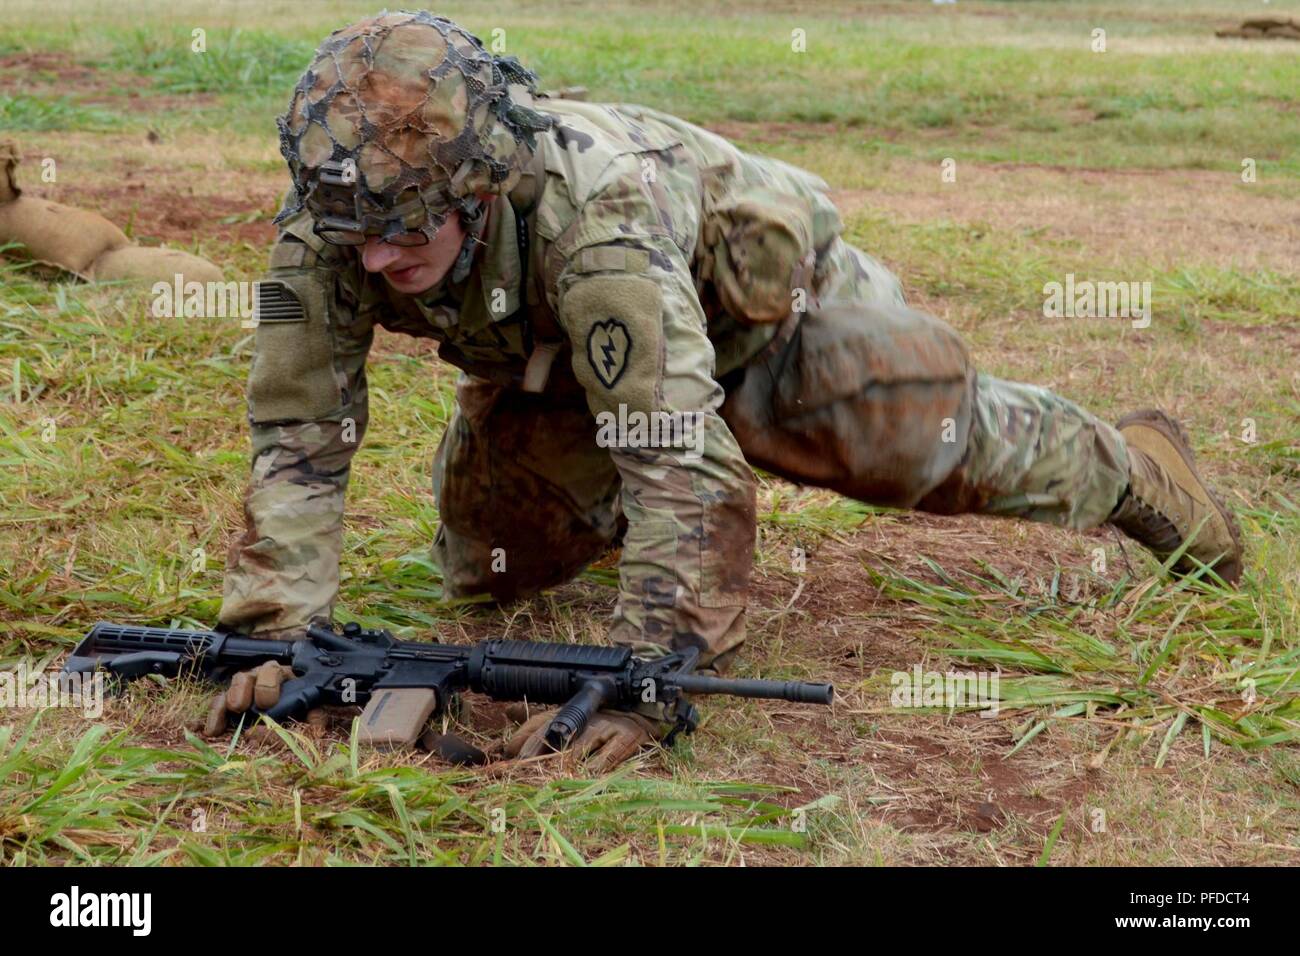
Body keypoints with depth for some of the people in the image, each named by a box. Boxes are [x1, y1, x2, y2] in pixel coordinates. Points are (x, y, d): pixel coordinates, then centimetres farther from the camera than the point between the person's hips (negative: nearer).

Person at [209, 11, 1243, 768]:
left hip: (754, 294, -4)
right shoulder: (332, 229, -31)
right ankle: (604, 504, 35)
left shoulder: (591, 214, -46)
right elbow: (300, 437, -26)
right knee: (488, 564, 0)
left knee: (924, 432, -12)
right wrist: (274, 638, -36)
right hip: (557, 366, 5)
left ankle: (1127, 467, 21)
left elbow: (683, 460, -49)